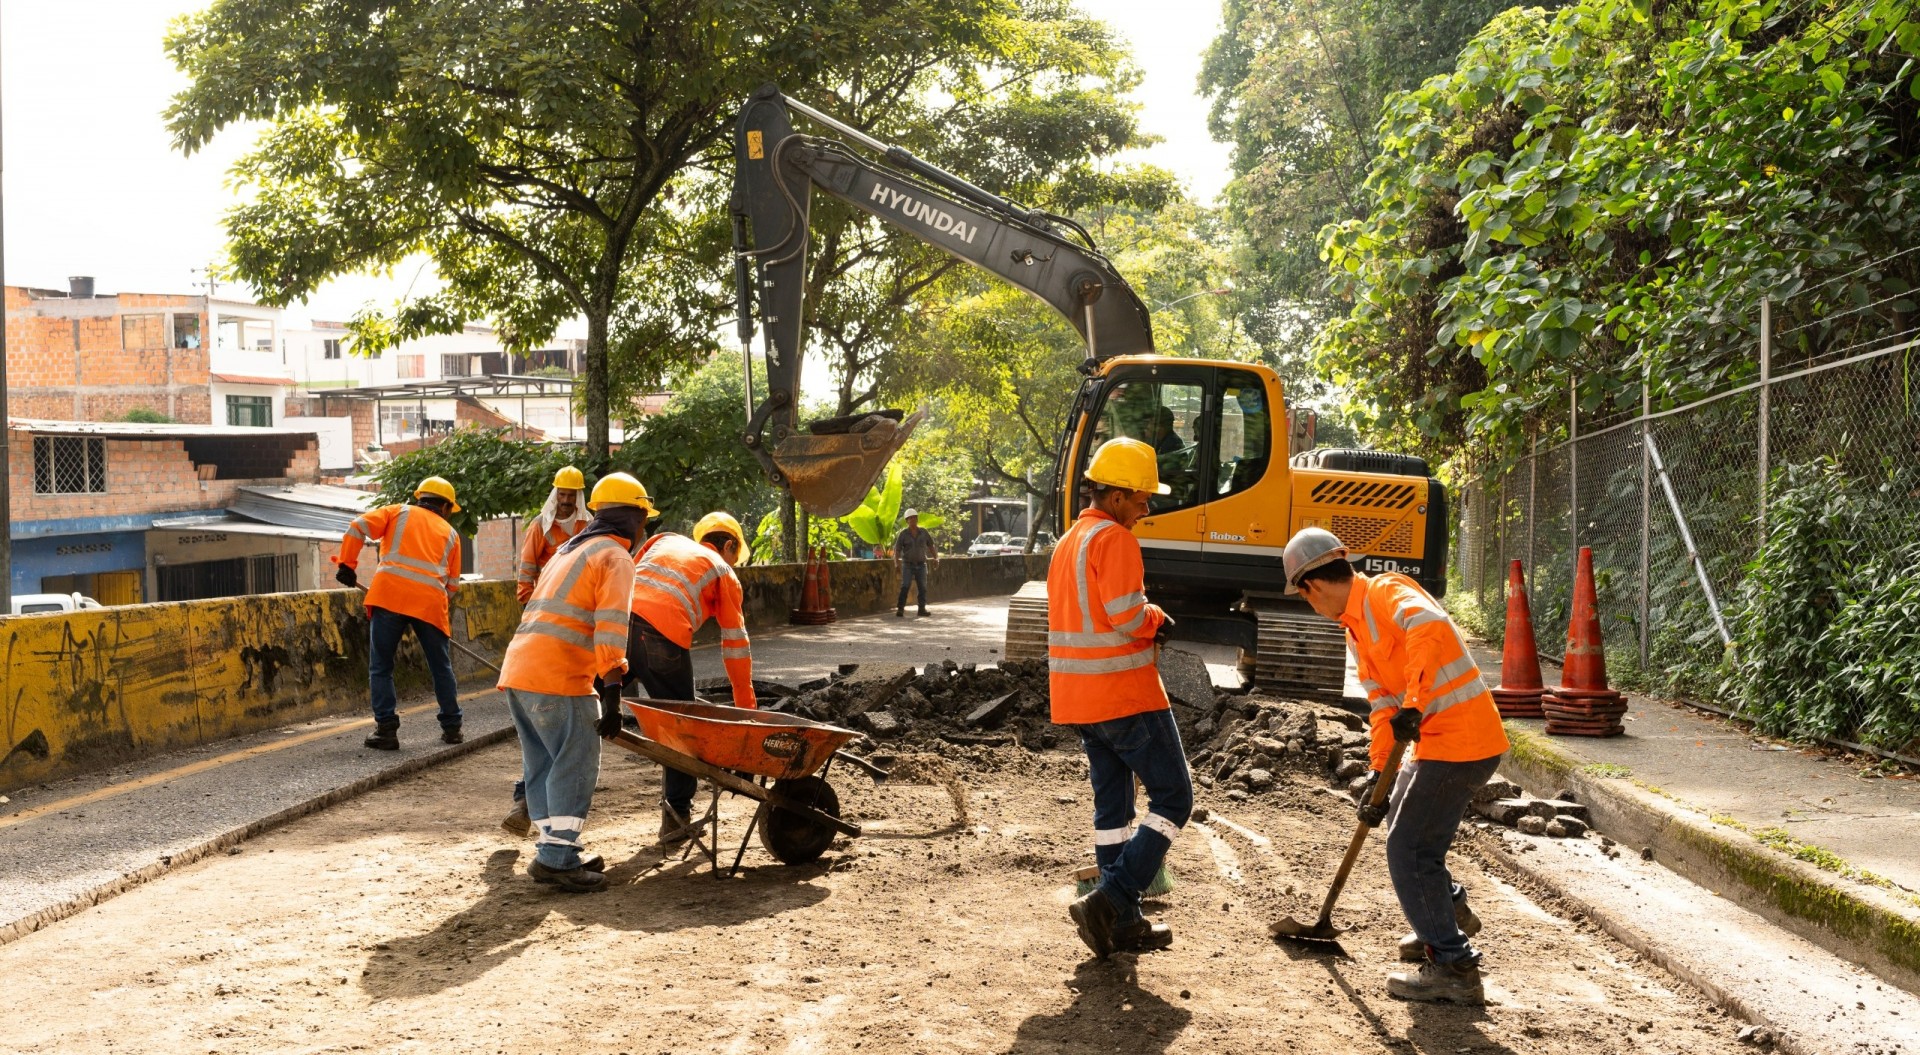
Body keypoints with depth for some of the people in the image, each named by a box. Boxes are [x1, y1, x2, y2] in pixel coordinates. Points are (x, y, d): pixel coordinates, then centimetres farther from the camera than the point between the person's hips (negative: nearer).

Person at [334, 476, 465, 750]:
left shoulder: (399, 512, 20)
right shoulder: (450, 533, 24)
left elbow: (358, 526, 4)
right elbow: (452, 584, 22)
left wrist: (347, 564, 9)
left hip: (389, 594, -1)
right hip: (430, 601, 2)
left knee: (381, 667, 6)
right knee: (441, 667, 17)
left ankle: (386, 730, -1)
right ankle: (451, 727, 22)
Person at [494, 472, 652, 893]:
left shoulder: (571, 550, 26)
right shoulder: (616, 559, -3)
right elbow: (610, 632, -15)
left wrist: (599, 685, 34)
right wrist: (612, 697, -17)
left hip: (517, 669, 9)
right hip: (556, 677, -9)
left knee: (543, 764, 12)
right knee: (575, 765, -5)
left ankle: (554, 853, 15)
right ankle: (556, 857, -8)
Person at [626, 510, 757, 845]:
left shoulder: (666, 540, 33)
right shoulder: (724, 574, 22)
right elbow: (736, 646, 21)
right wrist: (746, 707, 28)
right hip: (664, 636, -3)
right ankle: (676, 819, 17)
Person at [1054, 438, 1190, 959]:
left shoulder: (1068, 541, 16)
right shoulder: (1114, 538, -14)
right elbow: (1126, 615, -24)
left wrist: (1144, 627, 11)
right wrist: (1157, 619, -4)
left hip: (1077, 698, 9)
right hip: (1125, 695, -9)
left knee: (1112, 804, 13)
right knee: (1173, 796, -1)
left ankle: (1123, 924, 16)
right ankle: (1110, 899, -10)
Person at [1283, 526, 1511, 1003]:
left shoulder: (1386, 593, -14)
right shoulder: (1357, 629, 16)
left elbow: (1429, 624, -36)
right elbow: (1383, 706, 15)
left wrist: (1413, 705, -38)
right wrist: (1378, 775, 7)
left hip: (1460, 741, -10)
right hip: (1439, 741, 10)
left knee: (1408, 851, -6)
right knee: (1400, 820, 27)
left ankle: (1453, 968, 2)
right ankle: (1449, 913, 43)